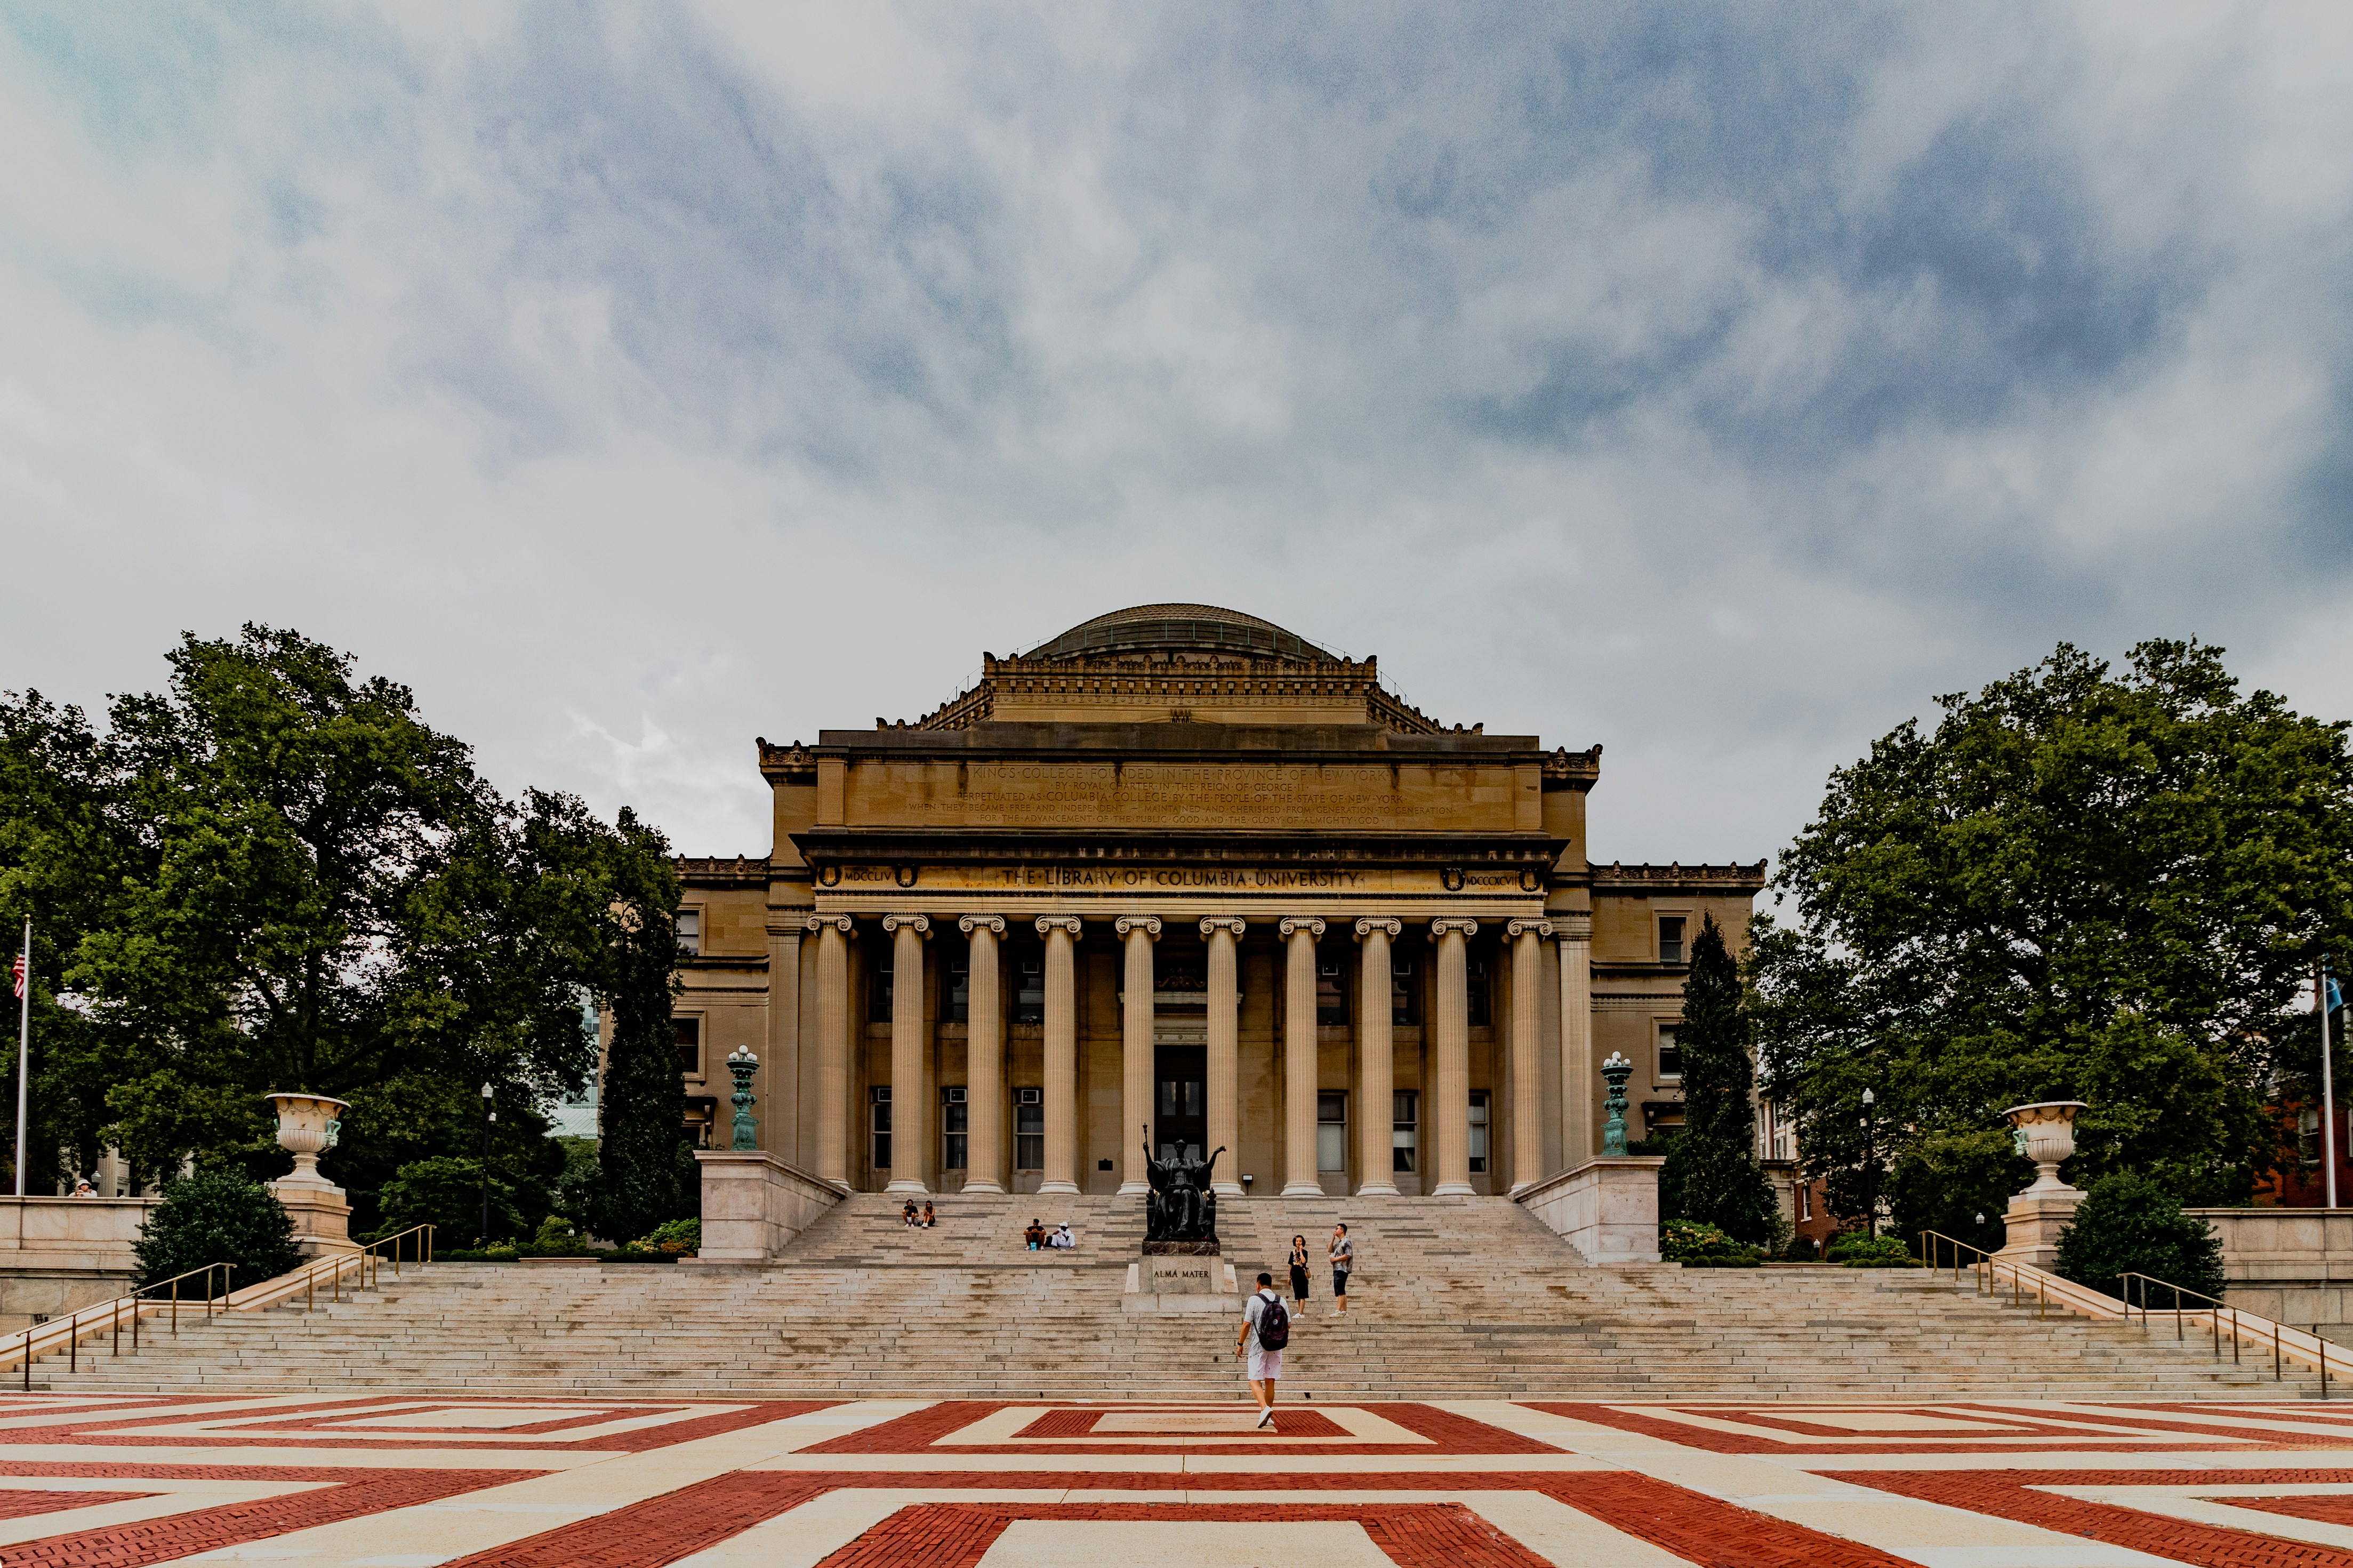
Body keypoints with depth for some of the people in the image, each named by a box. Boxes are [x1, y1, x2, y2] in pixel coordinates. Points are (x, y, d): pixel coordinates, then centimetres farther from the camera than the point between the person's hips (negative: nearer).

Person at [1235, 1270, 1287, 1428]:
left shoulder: (1254, 1299, -8)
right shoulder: (1281, 1300, 3)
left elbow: (1247, 1324, -10)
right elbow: (1288, 1325, 5)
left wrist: (1240, 1344, 0)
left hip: (1258, 1347, -4)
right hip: (1276, 1348, 4)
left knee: (1255, 1381, 0)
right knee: (1270, 1382, 12)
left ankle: (1265, 1409, -23)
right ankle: (1268, 1417, 14)